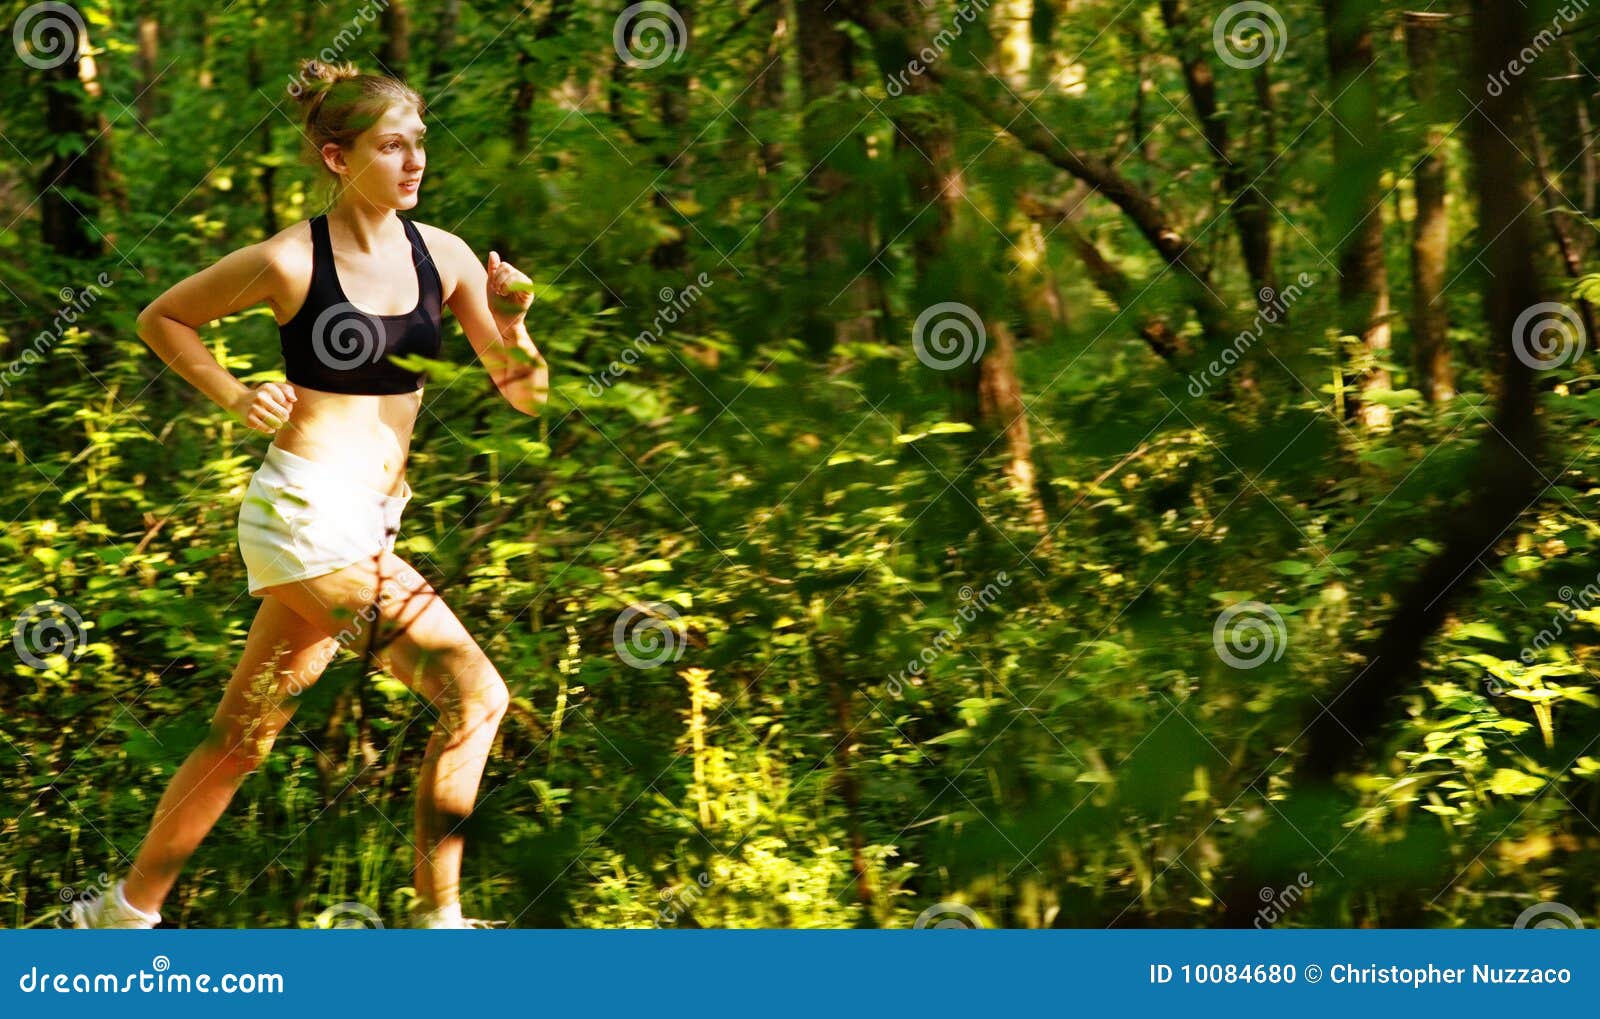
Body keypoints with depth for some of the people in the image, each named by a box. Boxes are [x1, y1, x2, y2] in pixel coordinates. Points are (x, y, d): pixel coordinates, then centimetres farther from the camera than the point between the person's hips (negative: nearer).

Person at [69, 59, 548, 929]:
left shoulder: (443, 256, 6)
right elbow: (159, 318, 6)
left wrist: (510, 326, -11)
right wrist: (234, 398, -5)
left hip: (366, 525, 6)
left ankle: (127, 912, 22)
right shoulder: (290, 262, -9)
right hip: (307, 511, -6)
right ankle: (439, 919, -4)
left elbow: (526, 395, 8)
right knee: (473, 695, -12)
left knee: (242, 738, 12)